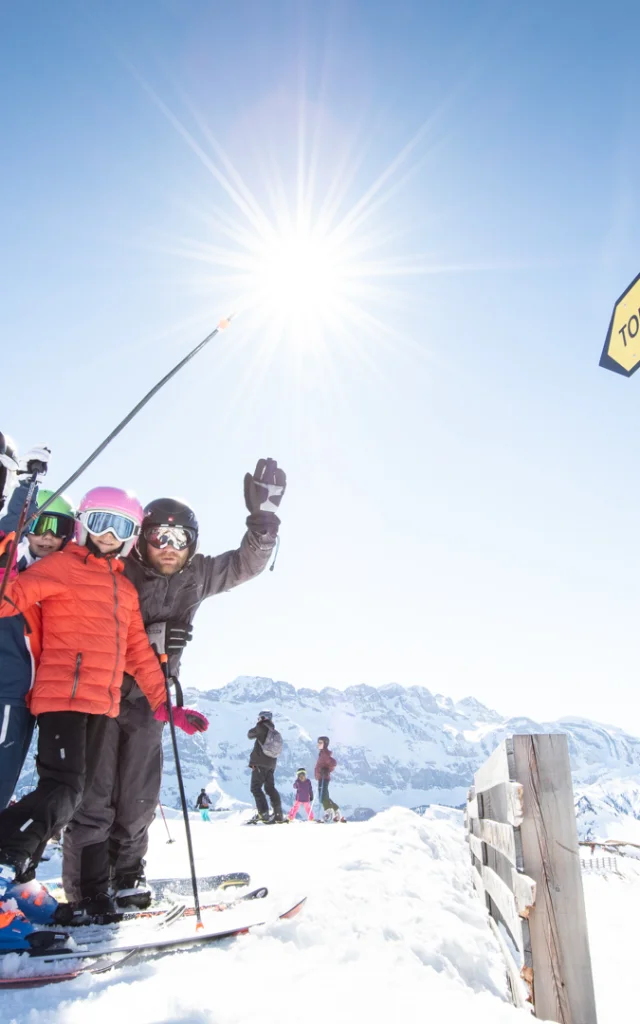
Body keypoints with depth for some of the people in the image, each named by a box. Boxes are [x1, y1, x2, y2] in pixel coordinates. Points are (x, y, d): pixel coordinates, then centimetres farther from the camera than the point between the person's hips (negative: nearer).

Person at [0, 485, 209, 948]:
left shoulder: (126, 590, 18)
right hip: (64, 696, -7)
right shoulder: (62, 566, 0)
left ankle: (95, 892, 20)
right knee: (64, 791, -17)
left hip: (105, 704, 7)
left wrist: (165, 704, 14)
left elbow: (139, 652, 19)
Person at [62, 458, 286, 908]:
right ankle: (84, 889, 9)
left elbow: (248, 563, 3)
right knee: (95, 794, -2)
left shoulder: (197, 575, 0)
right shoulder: (120, 573, -12)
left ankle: (126, 875, 25)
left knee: (138, 795, 9)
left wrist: (264, 515, -11)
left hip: (149, 699, 4)